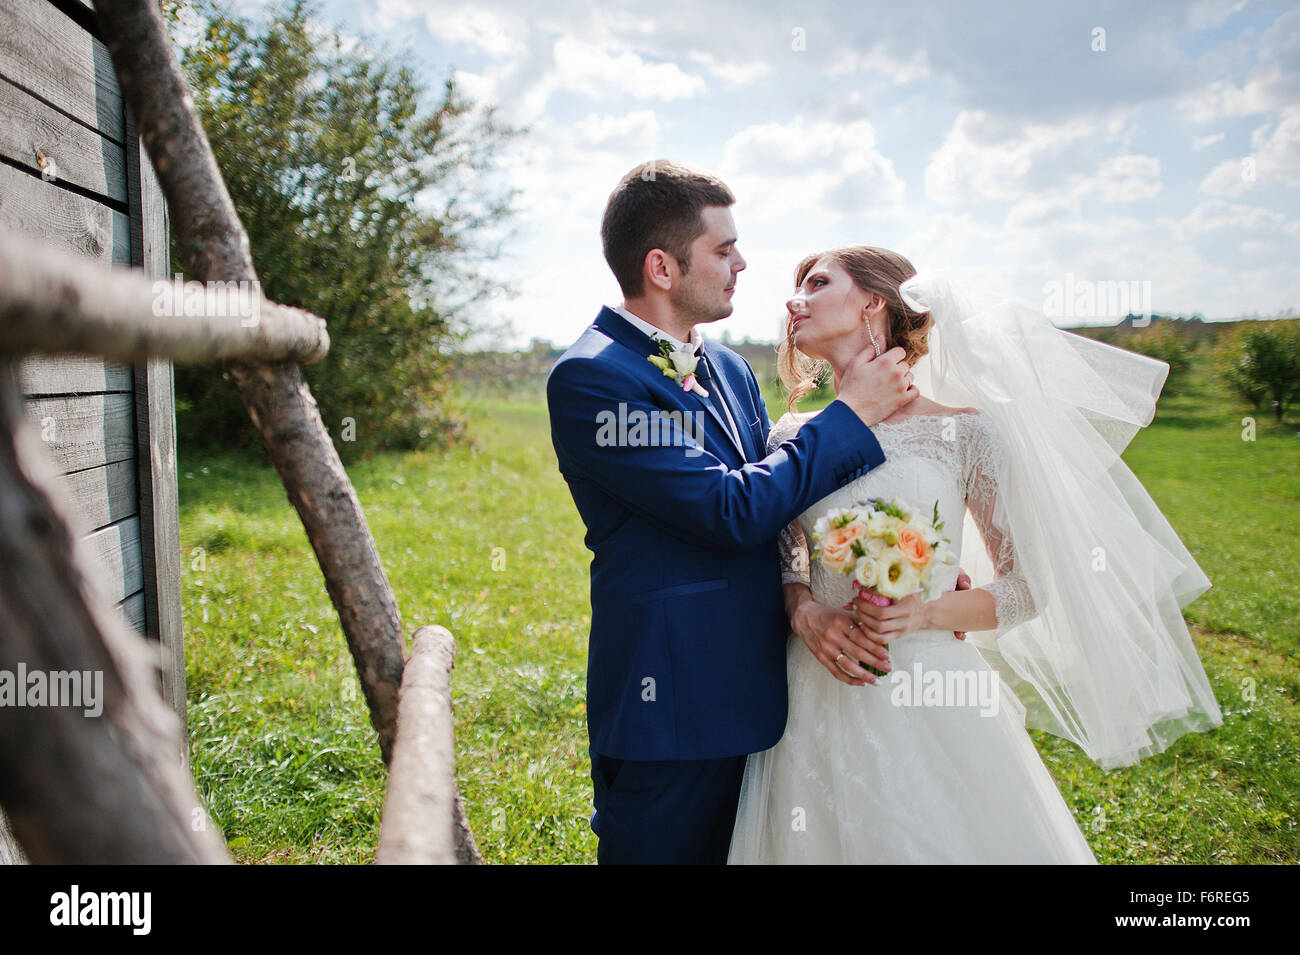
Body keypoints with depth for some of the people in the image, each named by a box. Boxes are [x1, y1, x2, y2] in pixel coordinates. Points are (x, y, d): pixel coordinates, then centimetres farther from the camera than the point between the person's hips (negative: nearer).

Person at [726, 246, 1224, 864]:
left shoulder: (962, 430, -6)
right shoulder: (795, 436, 4)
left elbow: (1030, 584, -2)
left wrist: (924, 612, -18)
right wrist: (805, 613, -10)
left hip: (928, 704, -3)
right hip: (817, 703, 3)